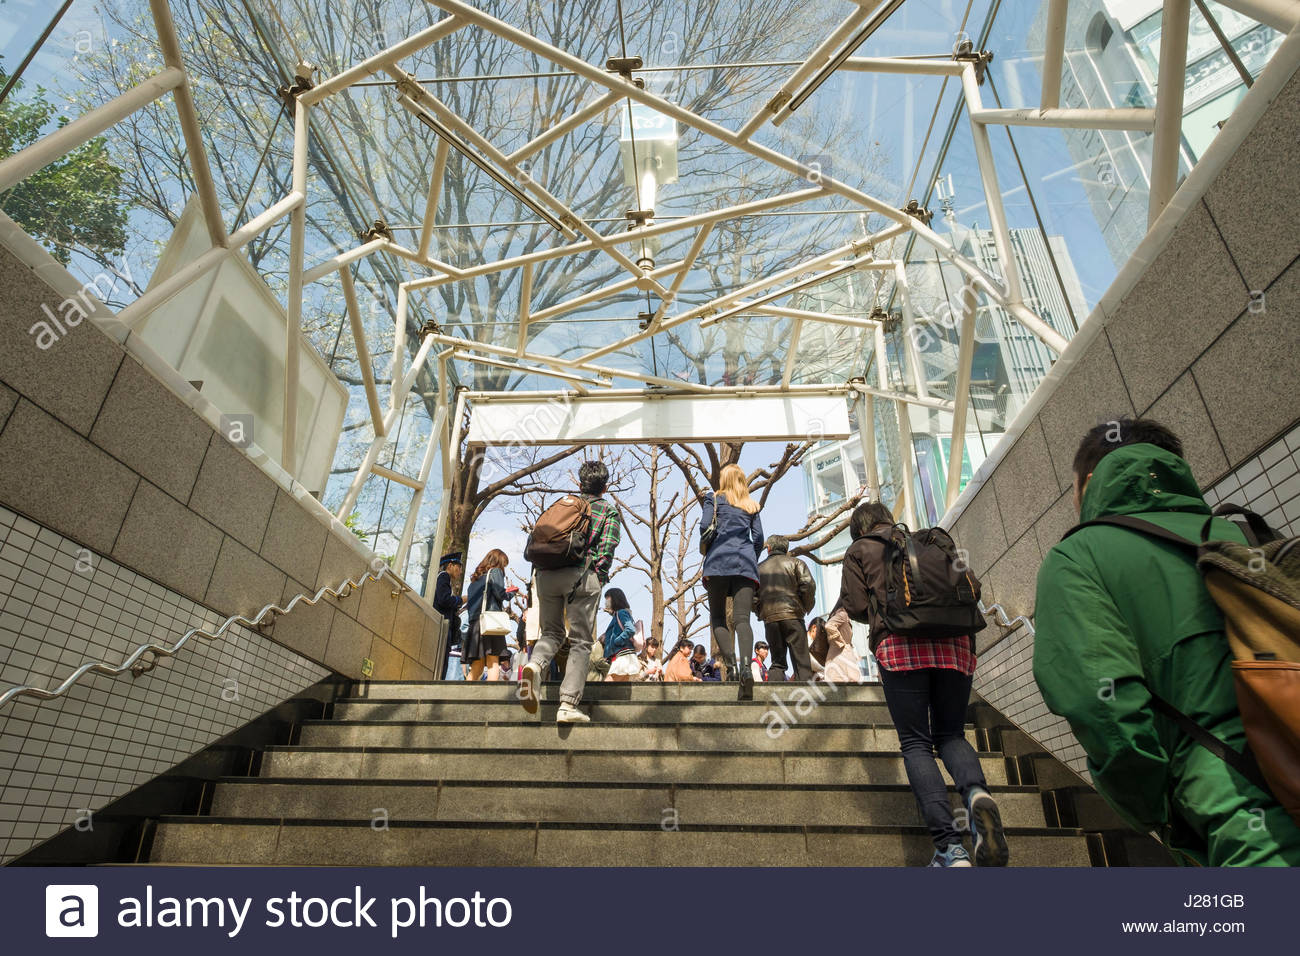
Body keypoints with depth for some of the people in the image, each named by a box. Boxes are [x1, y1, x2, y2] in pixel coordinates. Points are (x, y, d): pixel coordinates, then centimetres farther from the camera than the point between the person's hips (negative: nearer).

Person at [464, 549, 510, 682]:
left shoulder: (475, 577, 26)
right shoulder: (495, 571, 6)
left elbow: (468, 599, 20)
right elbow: (499, 593, -7)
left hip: (474, 621, 7)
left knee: (477, 667, 6)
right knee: (493, 663, -11)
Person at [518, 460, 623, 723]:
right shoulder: (609, 510, 15)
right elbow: (607, 546, -2)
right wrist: (600, 577, 2)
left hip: (547, 573, 4)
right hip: (582, 574, -3)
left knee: (552, 632, 18)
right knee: (580, 641, 2)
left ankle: (535, 665, -13)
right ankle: (568, 704, -8)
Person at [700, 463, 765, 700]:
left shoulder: (713, 498, 13)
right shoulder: (752, 505, 22)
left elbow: (704, 526, 1)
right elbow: (759, 538, 12)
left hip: (719, 560, -2)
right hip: (746, 562, 2)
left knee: (717, 615, 7)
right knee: (742, 618, -7)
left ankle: (730, 660, -14)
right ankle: (746, 667, -28)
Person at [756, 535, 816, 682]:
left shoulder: (759, 568, 16)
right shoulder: (795, 562, 9)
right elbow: (808, 585, -6)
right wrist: (807, 608, 7)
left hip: (769, 619, 3)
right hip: (792, 616, -3)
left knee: (777, 662, 10)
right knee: (801, 661, 0)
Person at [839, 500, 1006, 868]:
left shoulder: (859, 550, 14)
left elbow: (856, 606, 5)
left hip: (901, 645, -3)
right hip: (955, 641, 4)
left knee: (916, 743, -1)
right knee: (950, 733, 13)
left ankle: (950, 847, -17)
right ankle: (976, 791, -21)